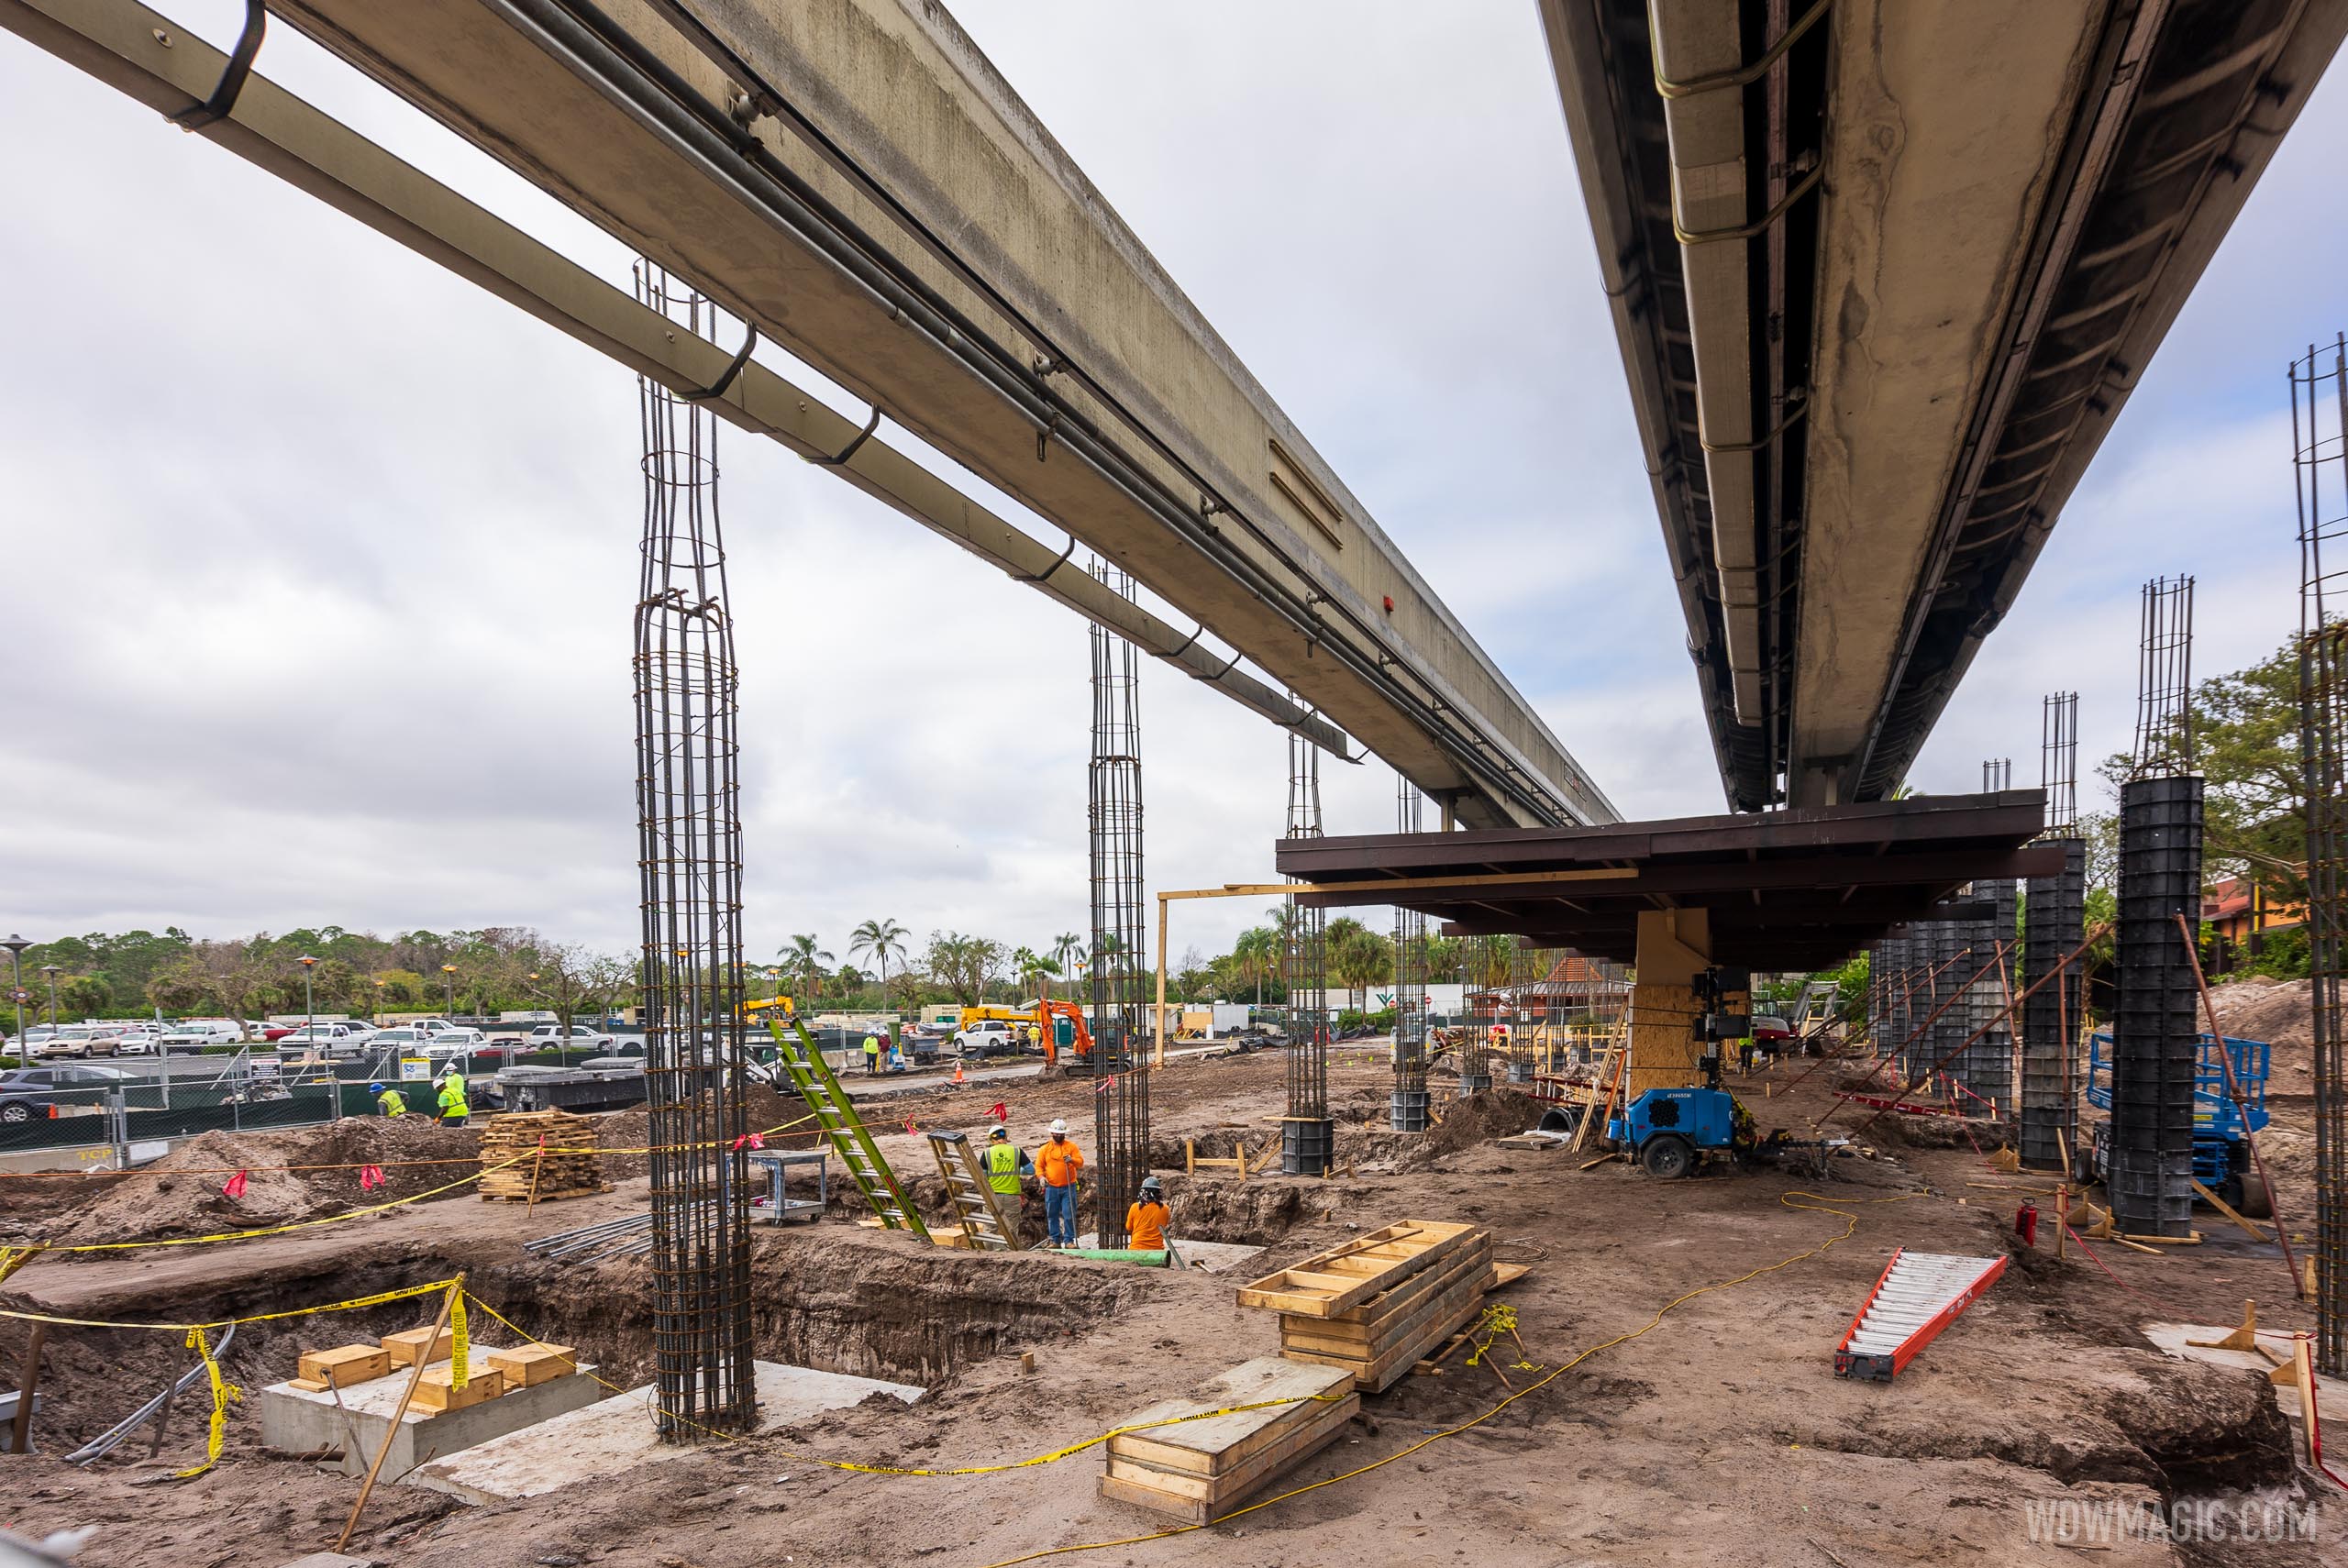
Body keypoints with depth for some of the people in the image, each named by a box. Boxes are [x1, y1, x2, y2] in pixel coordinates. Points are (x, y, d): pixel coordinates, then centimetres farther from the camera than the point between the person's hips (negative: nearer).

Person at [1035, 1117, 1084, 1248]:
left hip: (1068, 1188, -1)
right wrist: (1041, 1176, -11)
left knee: (1069, 1215, -4)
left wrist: (1072, 1160, -24)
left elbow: (1080, 1162, -3)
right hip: (1051, 1188, 2)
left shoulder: (1071, 1147, 5)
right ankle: (1054, 1240, 13)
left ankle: (1069, 1240, 2)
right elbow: (1038, 1166, 8)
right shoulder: (1044, 1149, 8)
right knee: (1052, 1215, 5)